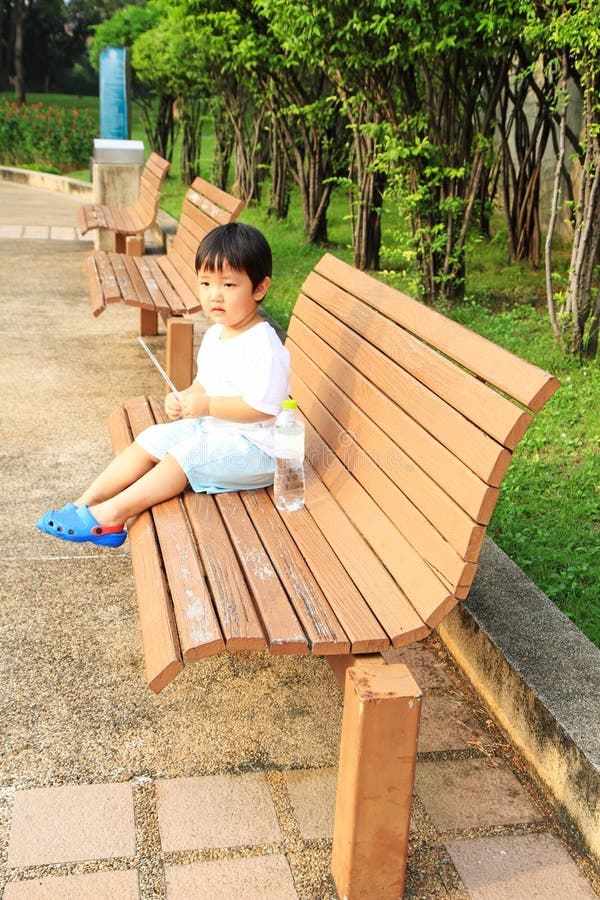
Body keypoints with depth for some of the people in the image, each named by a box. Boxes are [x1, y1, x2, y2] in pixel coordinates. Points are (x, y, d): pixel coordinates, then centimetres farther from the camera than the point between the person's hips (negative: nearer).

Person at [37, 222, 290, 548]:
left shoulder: (263, 345, -22)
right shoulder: (214, 335, 9)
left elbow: (263, 406, -27)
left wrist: (208, 405, -24)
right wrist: (183, 399, -2)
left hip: (252, 446, -9)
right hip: (210, 429, 9)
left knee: (183, 454, -26)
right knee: (150, 439, 0)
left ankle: (112, 514, -26)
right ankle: (86, 502, -3)